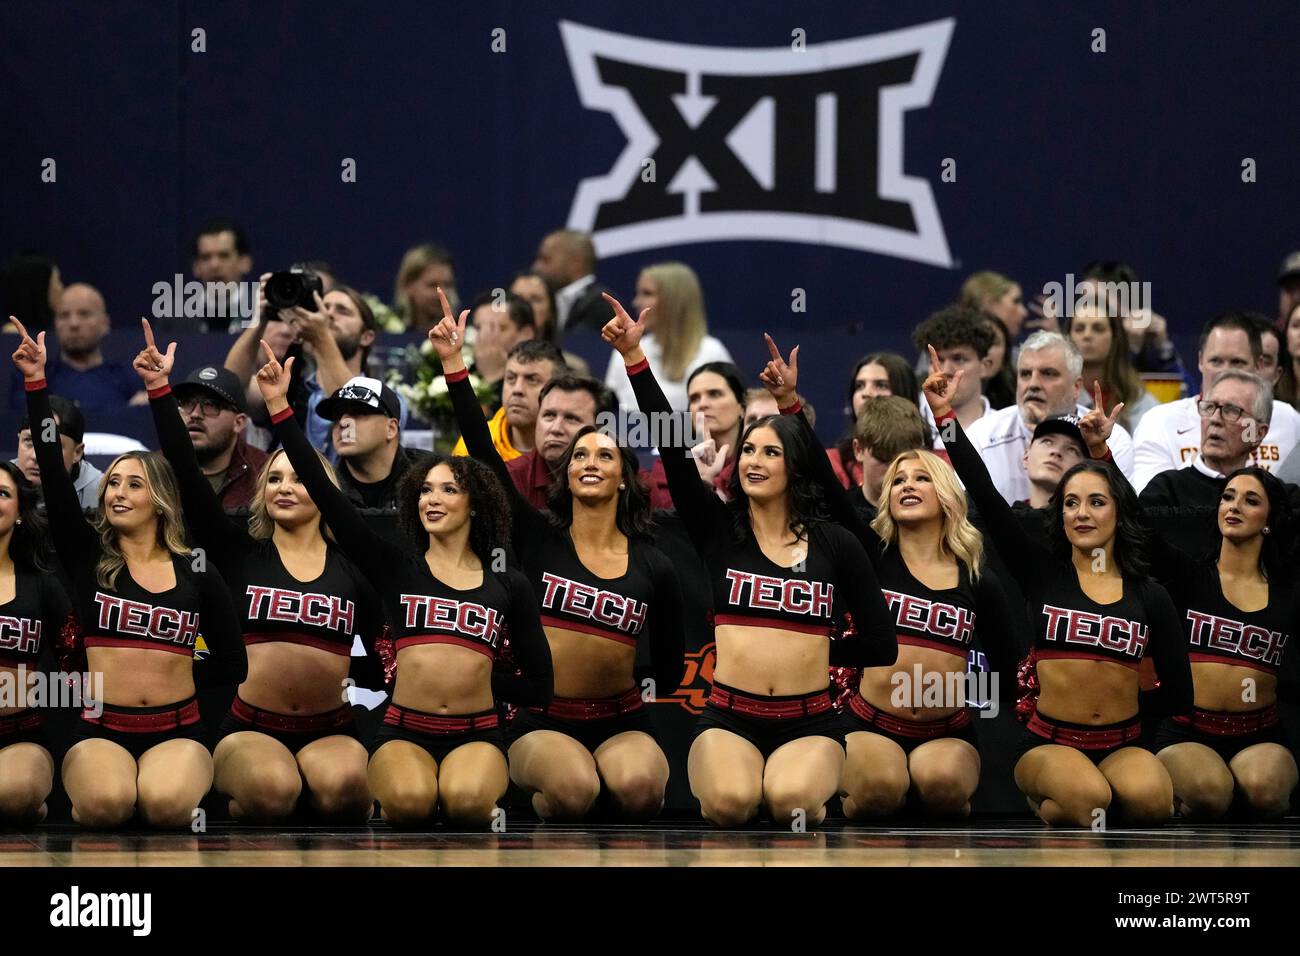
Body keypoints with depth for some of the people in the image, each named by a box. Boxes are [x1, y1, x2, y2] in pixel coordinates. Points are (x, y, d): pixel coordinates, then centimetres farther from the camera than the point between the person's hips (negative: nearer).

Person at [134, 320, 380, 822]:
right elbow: (188, 478, -1)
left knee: (342, 783, -36)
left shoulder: (353, 567, 10)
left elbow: (385, 655, 14)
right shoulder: (240, 555, 8)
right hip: (250, 729, 0)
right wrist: (160, 391, -9)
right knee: (272, 788, -35)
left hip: (330, 730, 0)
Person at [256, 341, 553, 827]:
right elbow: (326, 494, 2)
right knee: (410, 801, -34)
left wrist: (469, 675, 7)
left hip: (476, 735, 0)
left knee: (466, 802, -34)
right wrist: (279, 408, -2)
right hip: (405, 733, 0)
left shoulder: (510, 587, 10)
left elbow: (538, 685, 13)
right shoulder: (396, 568, 9)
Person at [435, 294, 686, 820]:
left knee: (639, 789, -34)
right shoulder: (539, 540, 4)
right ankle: (542, 788, 2)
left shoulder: (653, 566, 6)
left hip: (620, 723, 1)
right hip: (543, 723, -1)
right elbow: (486, 456, -4)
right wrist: (454, 367, -8)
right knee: (572, 791, -35)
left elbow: (669, 670, 16)